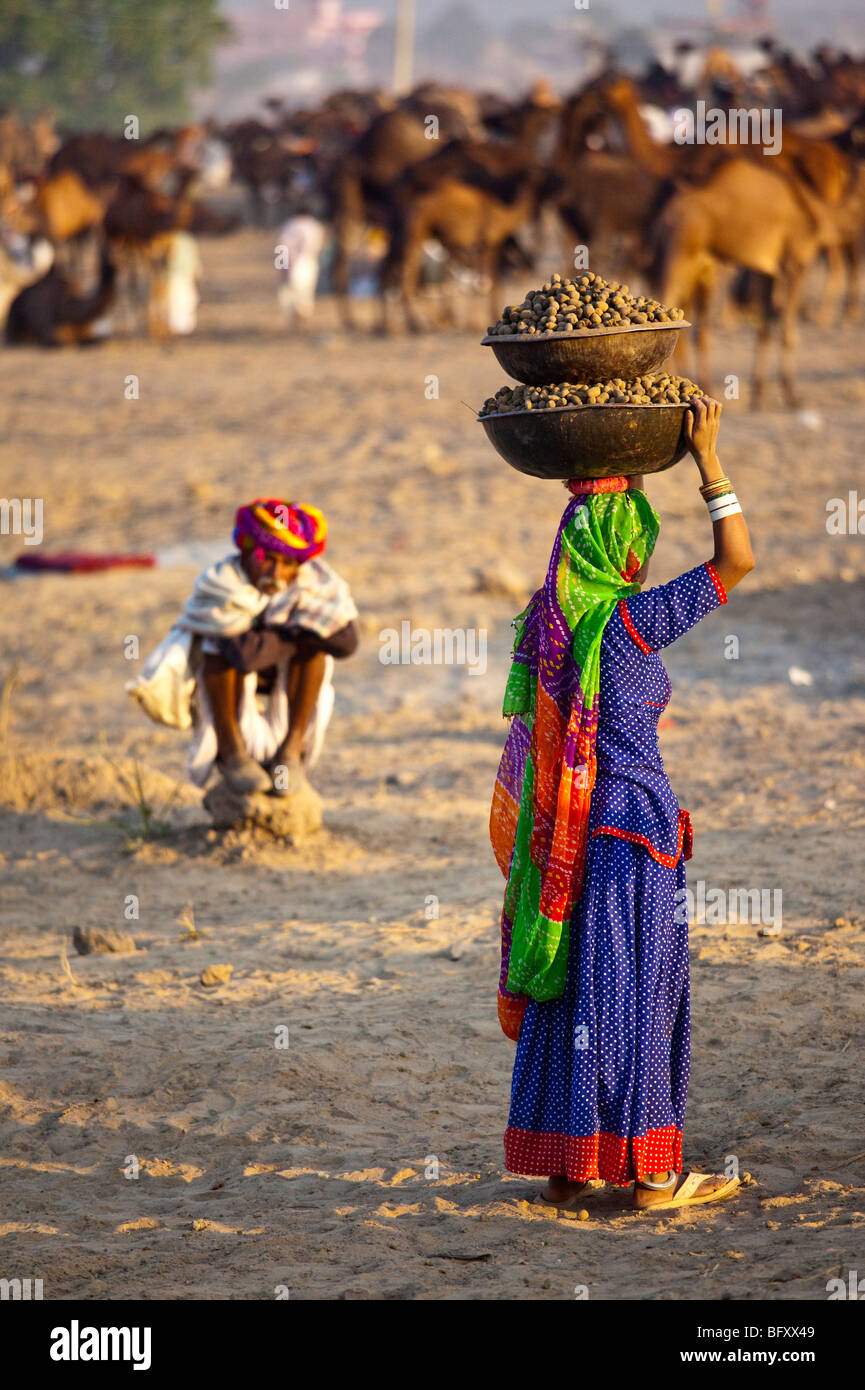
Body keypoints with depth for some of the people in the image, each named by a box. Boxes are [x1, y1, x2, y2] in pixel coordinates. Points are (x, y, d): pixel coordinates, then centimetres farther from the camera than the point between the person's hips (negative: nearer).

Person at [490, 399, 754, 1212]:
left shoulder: (546, 621, 5)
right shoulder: (629, 622, -15)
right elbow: (736, 561, -11)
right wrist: (708, 459, -5)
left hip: (560, 834, 7)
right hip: (632, 824, -7)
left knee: (564, 991, 11)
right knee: (632, 993, -1)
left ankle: (564, 1166, 15)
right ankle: (646, 1174, 4)